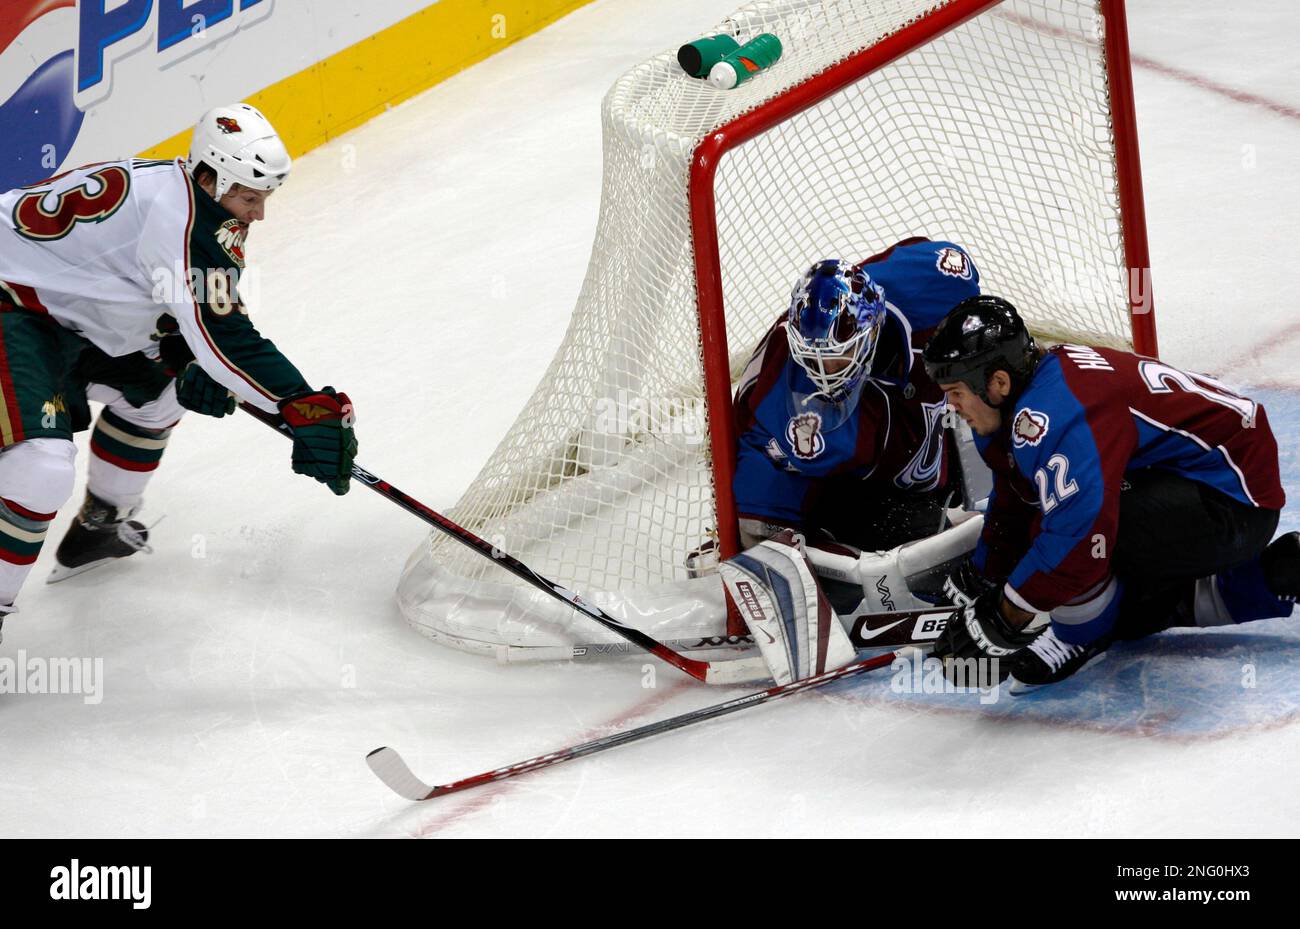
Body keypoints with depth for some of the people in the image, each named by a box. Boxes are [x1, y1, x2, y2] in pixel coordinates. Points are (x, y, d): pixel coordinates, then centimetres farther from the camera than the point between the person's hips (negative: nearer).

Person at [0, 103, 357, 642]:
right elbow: (220, 337, -34)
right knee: (44, 469, -24)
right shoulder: (175, 210, -29)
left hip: (66, 314, 10)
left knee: (160, 390, 23)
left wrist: (195, 370, -11)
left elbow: (188, 316, 10)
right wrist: (307, 409, -34)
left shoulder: (202, 207, 1)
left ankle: (99, 527, 39)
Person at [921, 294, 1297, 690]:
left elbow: (1080, 532, -36)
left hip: (1231, 501, -11)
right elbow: (1010, 510, 16)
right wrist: (981, 588, 14)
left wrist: (1003, 617, -27)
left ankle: (1078, 640, -4)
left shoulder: (1051, 414, -30)